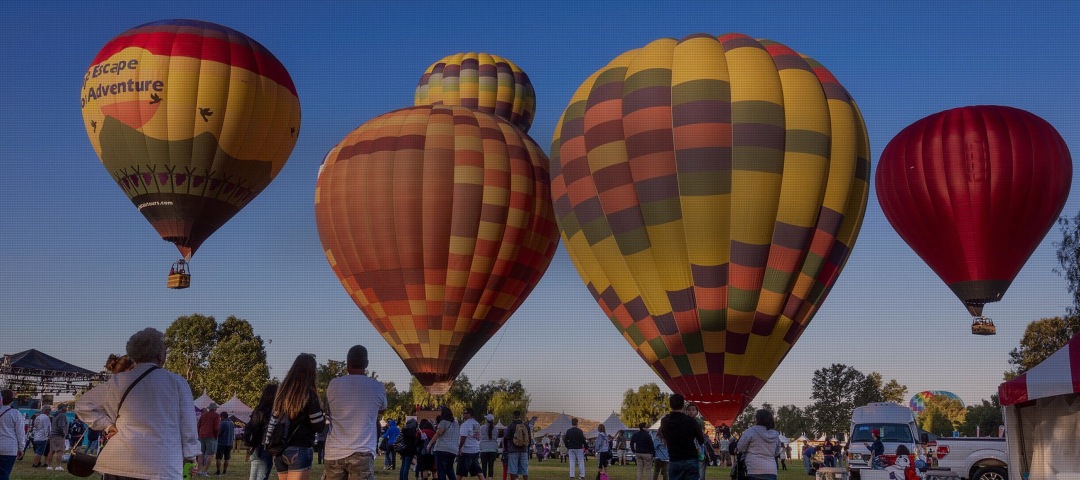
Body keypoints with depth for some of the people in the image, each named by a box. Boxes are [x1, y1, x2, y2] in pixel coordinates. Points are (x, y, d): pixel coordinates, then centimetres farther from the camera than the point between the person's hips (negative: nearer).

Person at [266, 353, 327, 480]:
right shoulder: (309, 394, -9)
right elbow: (318, 426, -7)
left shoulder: (283, 392, 9)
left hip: (280, 450, 7)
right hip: (300, 450, -7)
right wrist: (325, 418, 11)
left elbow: (273, 422, 12)